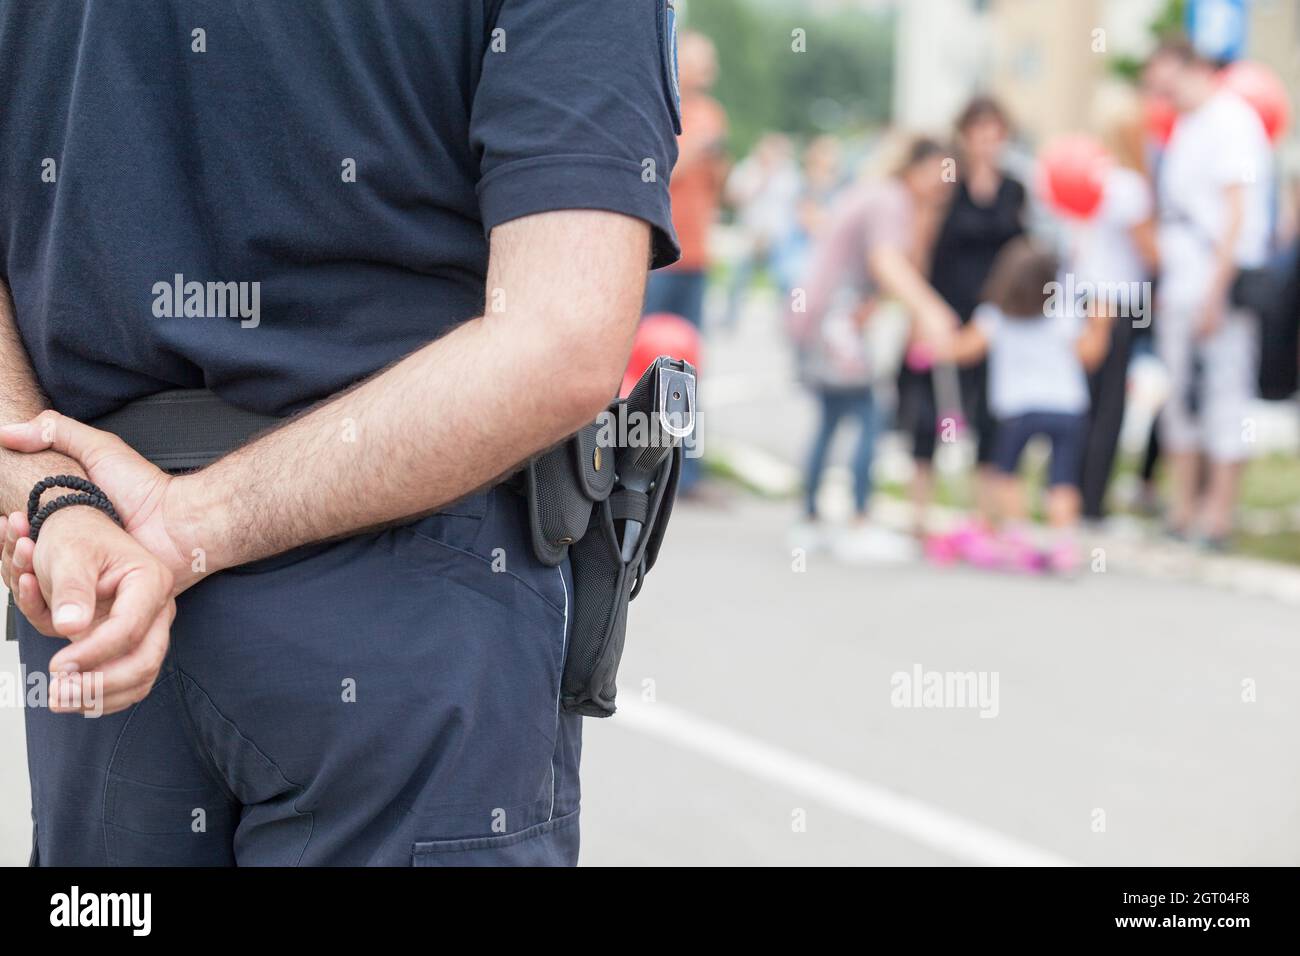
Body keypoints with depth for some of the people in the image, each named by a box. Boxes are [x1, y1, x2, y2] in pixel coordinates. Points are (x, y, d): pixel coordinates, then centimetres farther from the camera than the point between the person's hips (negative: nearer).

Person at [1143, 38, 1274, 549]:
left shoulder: (1234, 120, -9)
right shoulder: (1184, 126, 16)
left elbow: (1237, 211, -14)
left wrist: (1216, 291, -18)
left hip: (1222, 286, -8)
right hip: (1179, 286, 8)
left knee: (1223, 395, -5)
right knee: (1179, 396, 10)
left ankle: (1218, 513, -2)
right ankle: (1182, 509, 17)